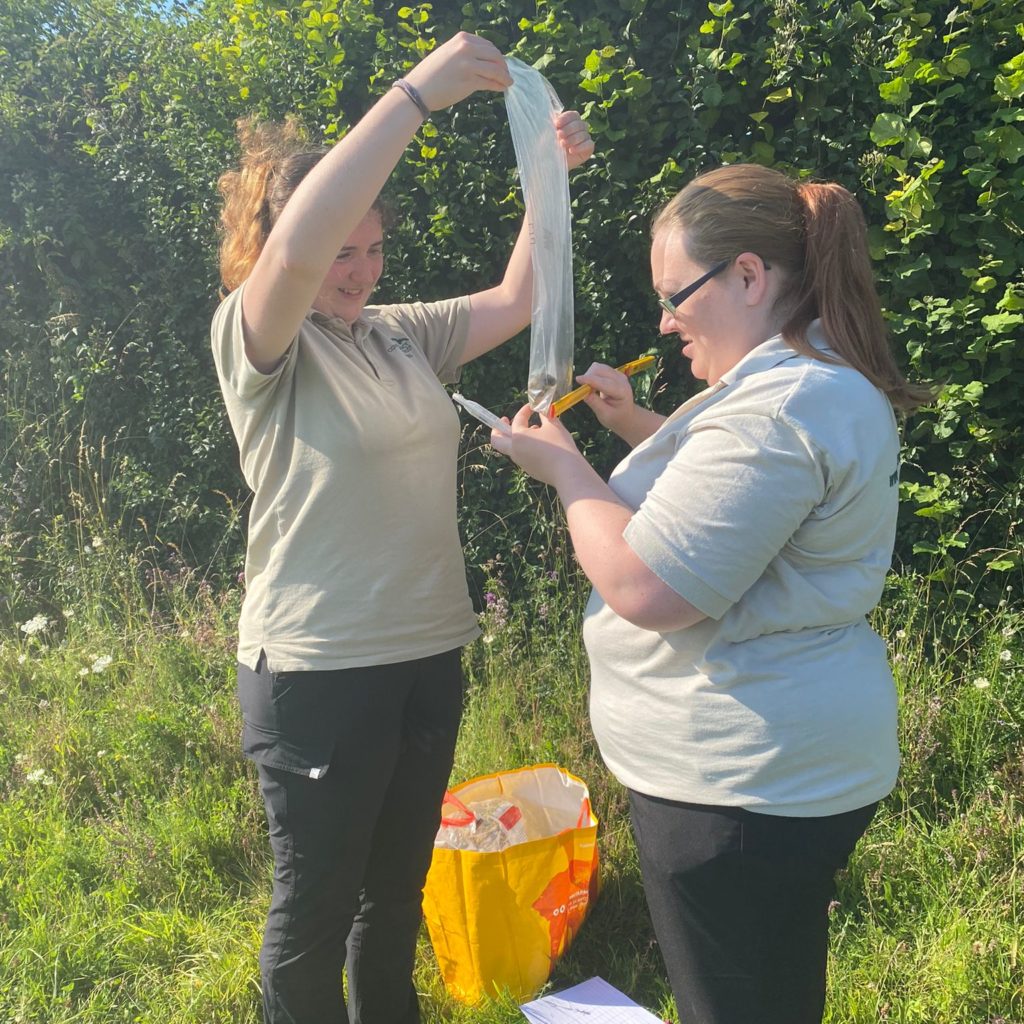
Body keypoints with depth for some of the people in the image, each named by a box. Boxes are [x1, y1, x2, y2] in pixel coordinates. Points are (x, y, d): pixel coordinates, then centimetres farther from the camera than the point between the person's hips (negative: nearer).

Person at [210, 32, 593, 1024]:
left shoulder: (405, 334, 7)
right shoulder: (252, 340, -12)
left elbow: (513, 301, 8)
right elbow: (298, 245, -31)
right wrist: (417, 91, -30)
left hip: (429, 654, 7)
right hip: (319, 671, -6)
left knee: (398, 887, 24)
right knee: (315, 907, 12)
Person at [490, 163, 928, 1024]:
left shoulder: (776, 410, -25)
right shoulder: (825, 379, 9)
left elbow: (646, 589, -28)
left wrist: (565, 467, -13)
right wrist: (635, 425, 9)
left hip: (741, 783, -10)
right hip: (794, 764, 10)